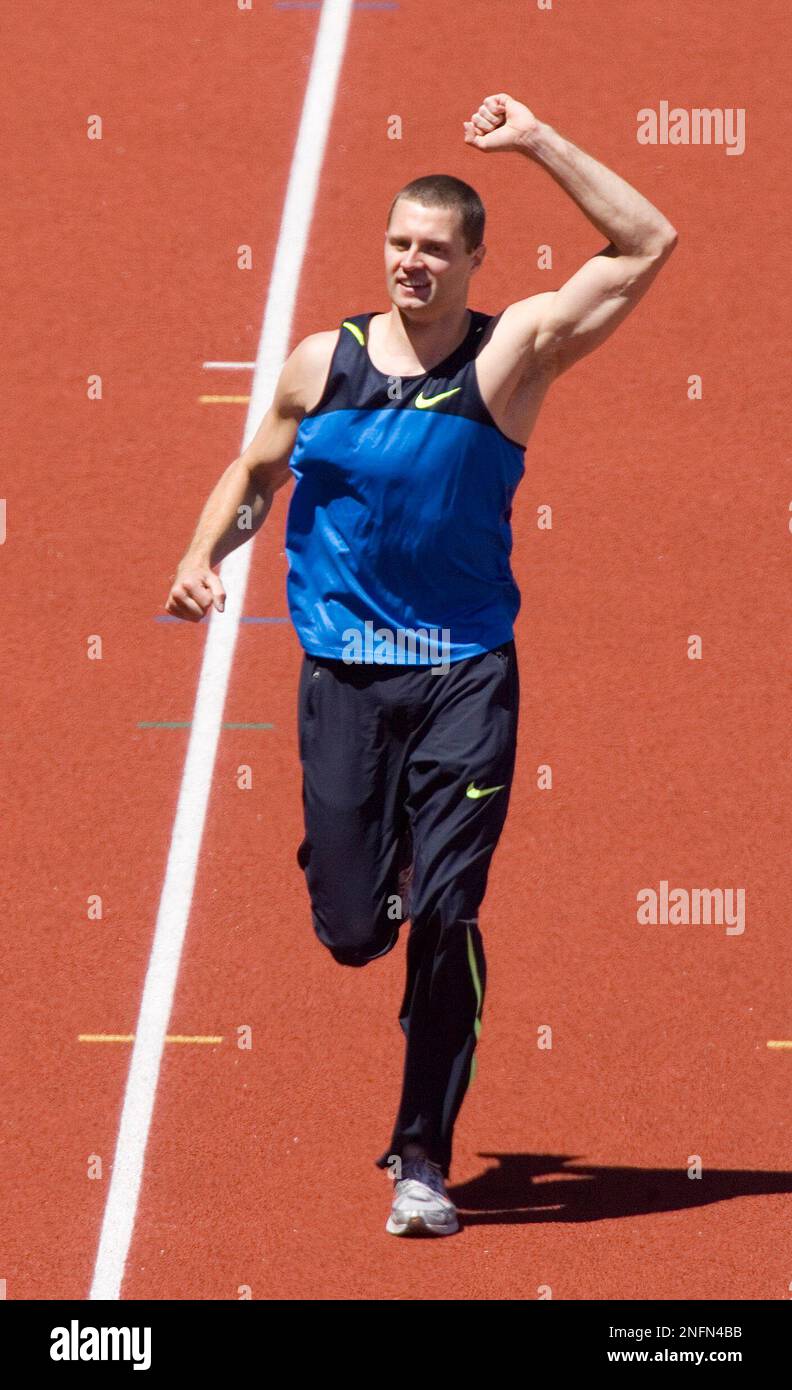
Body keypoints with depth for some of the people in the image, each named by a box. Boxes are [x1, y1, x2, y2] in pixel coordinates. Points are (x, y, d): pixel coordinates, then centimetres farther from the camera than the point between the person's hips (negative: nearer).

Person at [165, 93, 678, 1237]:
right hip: (343, 671, 2)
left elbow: (648, 246, -9)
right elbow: (256, 472, 20)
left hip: (465, 677, -2)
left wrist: (539, 144, -10)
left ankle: (424, 1159, 1)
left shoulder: (513, 353, -4)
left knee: (447, 915, -11)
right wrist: (203, 556, 2)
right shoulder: (322, 362, 4)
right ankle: (379, 873, 43)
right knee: (351, 931, 2)